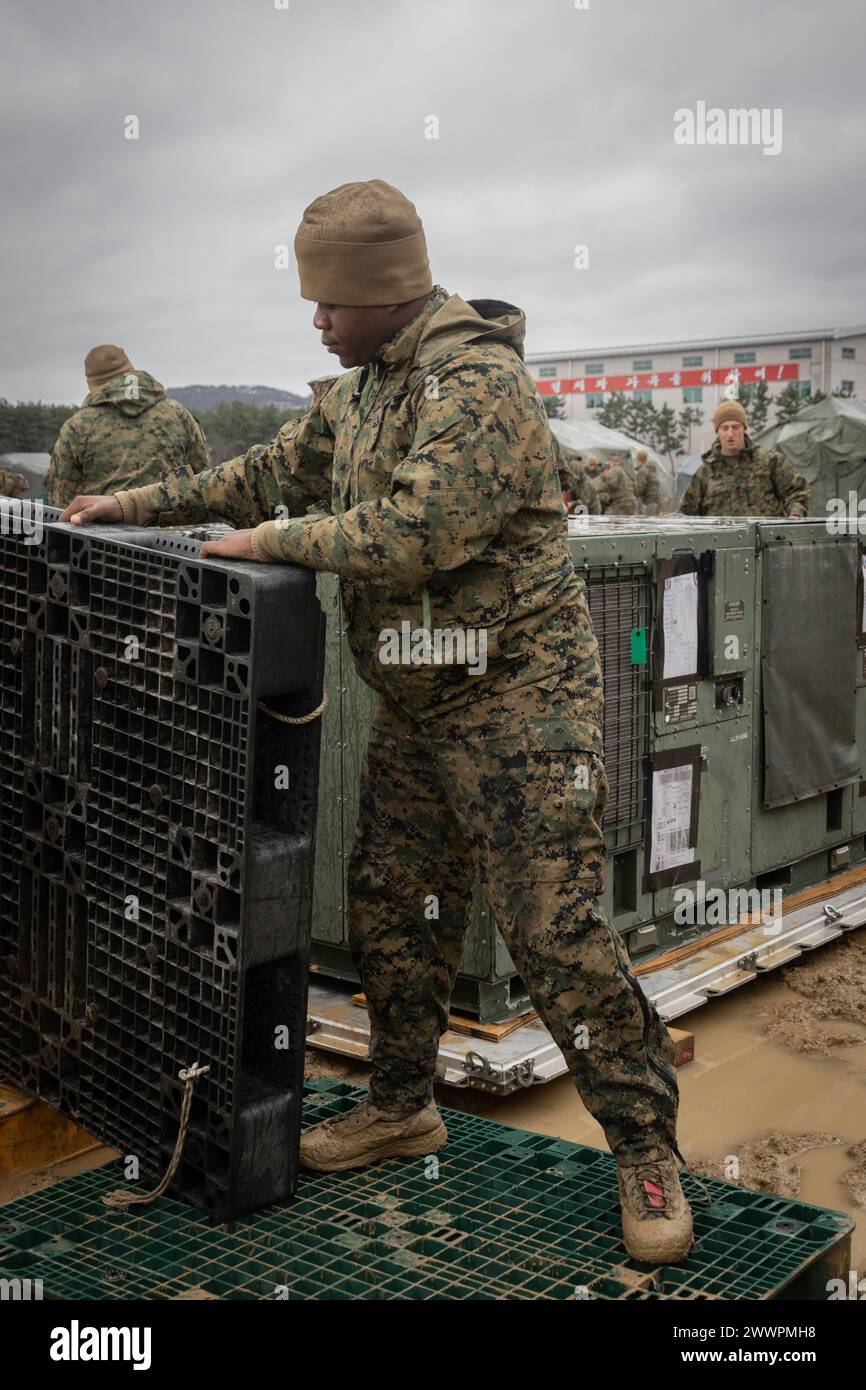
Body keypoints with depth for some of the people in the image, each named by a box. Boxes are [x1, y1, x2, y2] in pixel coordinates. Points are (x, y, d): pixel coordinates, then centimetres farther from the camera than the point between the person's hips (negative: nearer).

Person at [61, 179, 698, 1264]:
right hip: (413, 700, 9)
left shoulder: (478, 384, -18)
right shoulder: (365, 384, 13)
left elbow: (415, 535, -28)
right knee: (391, 909, 14)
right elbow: (275, 469, 22)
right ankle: (402, 1109, 32)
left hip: (515, 695, -9)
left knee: (553, 928, -9)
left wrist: (275, 542, -16)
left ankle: (646, 1152, 5)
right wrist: (141, 504, 18)